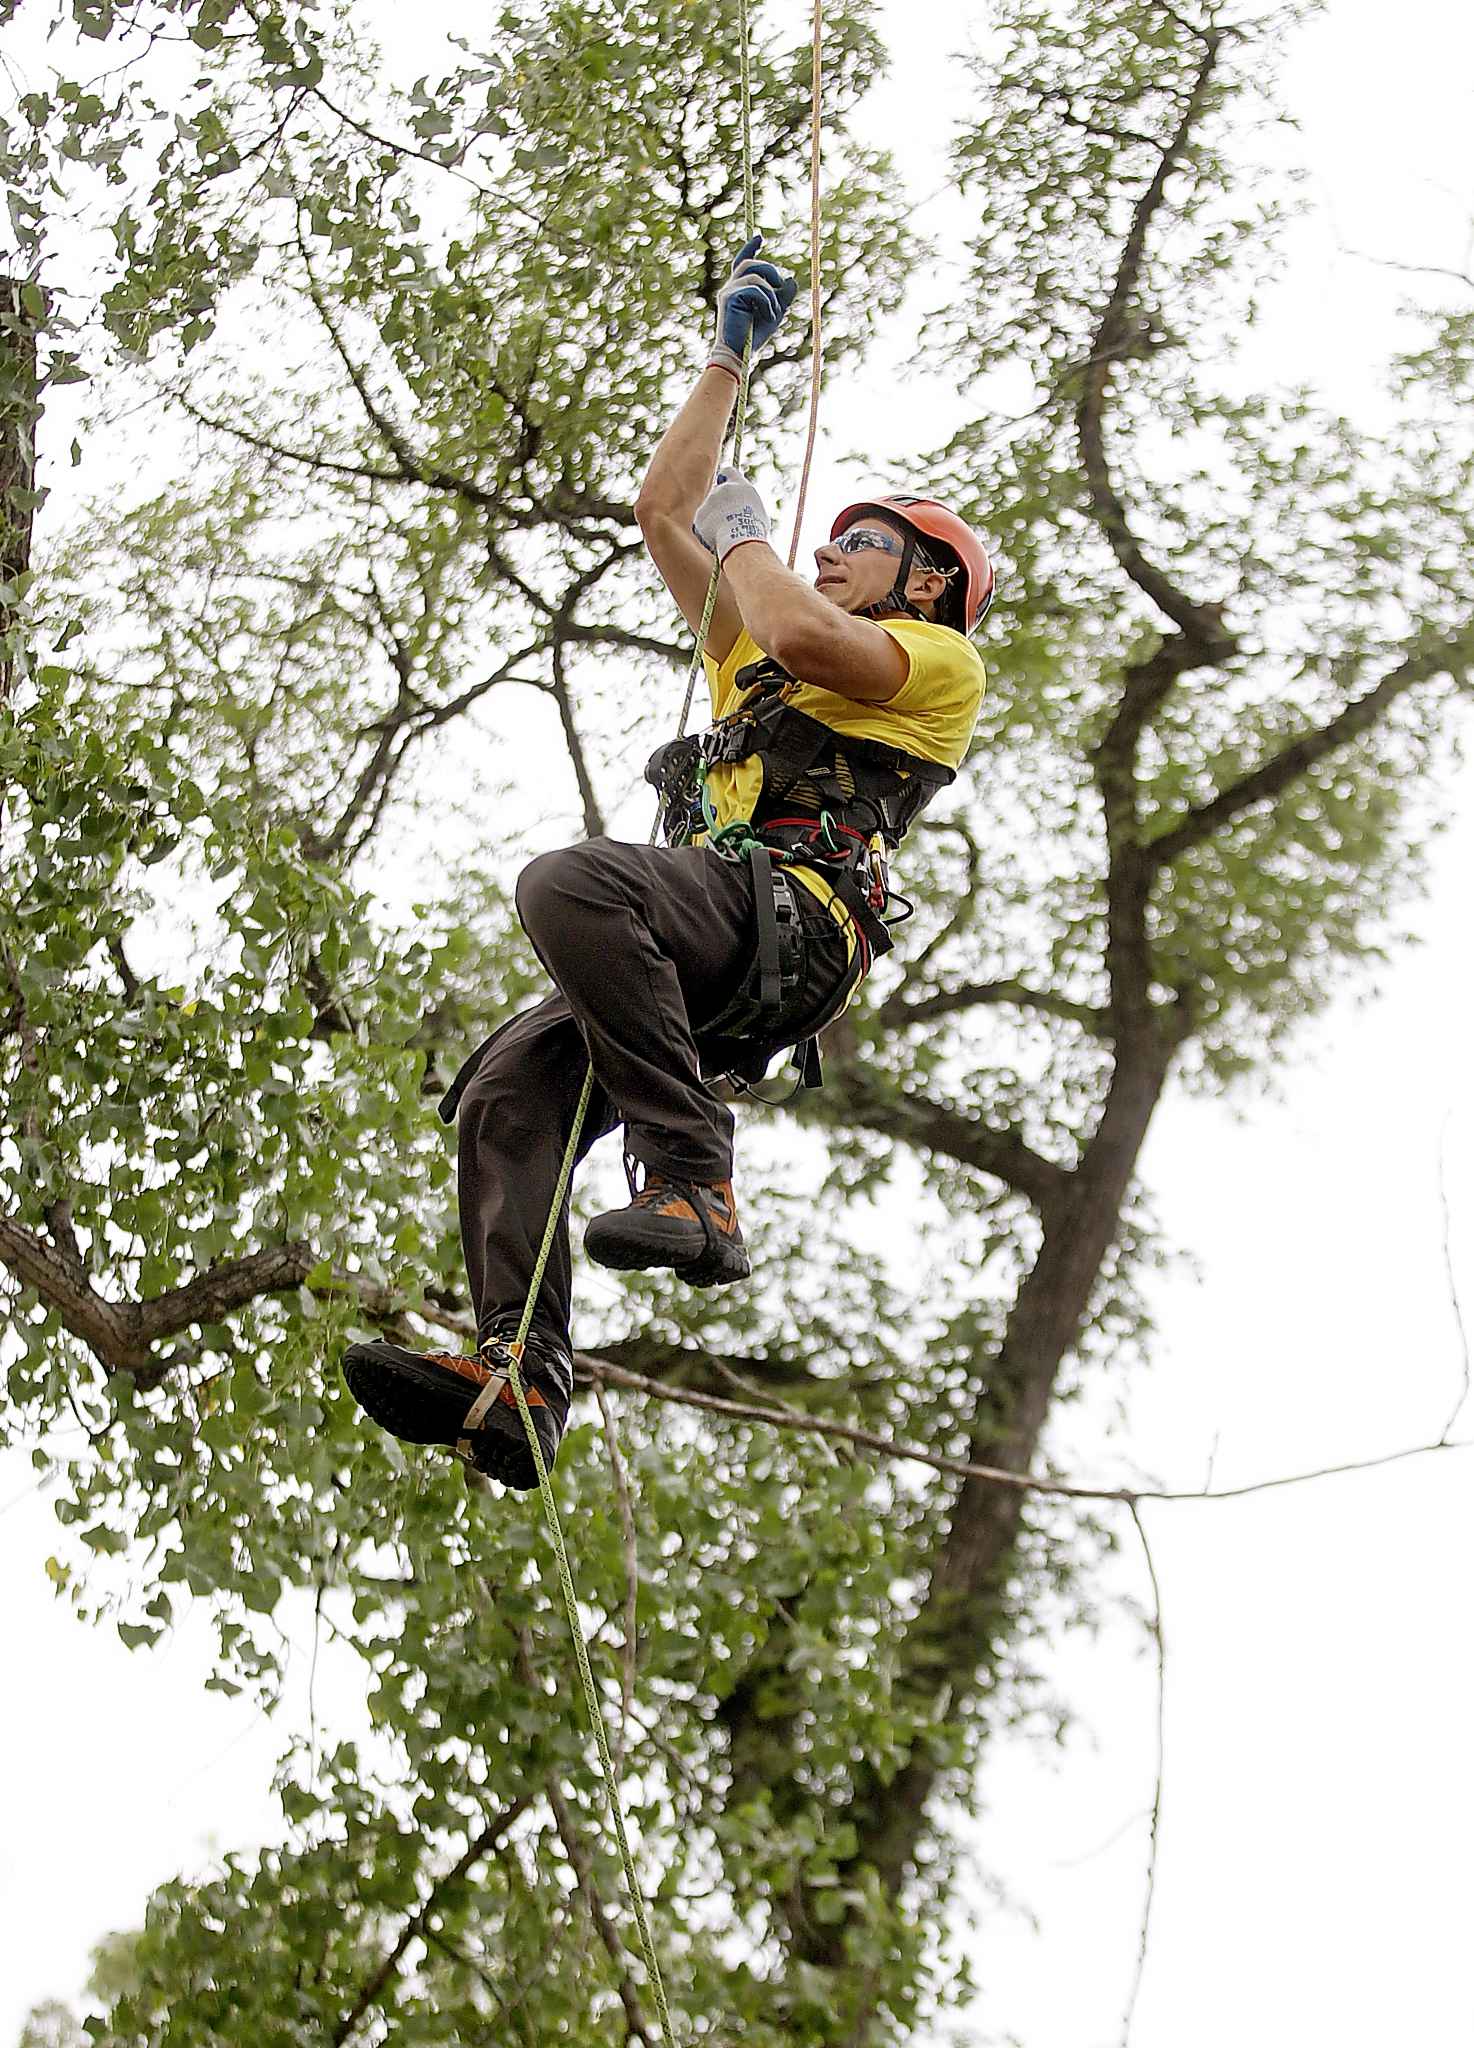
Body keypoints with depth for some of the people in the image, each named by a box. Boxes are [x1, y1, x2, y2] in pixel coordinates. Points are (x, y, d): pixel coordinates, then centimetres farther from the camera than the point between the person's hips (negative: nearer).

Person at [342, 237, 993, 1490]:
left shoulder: (941, 662, 15)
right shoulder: (757, 651, 39)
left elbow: (800, 634, -7)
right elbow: (663, 511, 40)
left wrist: (746, 535, 12)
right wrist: (734, 354, 45)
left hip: (790, 918, -8)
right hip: (703, 960, 8)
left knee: (571, 883, -35)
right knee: (507, 1091, -17)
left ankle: (695, 1184, -37)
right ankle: (519, 1380, -28)